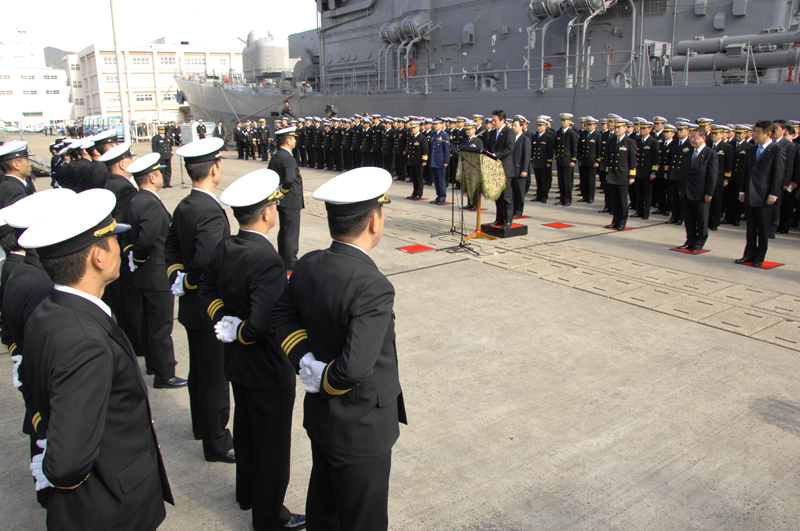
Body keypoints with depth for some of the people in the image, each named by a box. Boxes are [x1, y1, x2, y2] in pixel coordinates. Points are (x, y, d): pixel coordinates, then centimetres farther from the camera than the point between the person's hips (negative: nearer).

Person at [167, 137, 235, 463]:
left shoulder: (183, 207, 3)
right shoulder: (211, 213, -26)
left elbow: (171, 246, 10)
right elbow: (204, 263, -34)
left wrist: (176, 275, 1)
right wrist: (186, 282, -17)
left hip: (191, 307, 10)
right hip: (210, 308, -9)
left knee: (199, 369, 24)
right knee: (215, 377, 4)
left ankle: (202, 425, 42)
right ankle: (216, 443, 19)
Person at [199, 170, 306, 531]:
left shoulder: (224, 248, -4)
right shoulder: (268, 261, -31)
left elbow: (207, 288, 10)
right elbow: (264, 323, -37)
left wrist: (223, 320, 4)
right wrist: (238, 333, -18)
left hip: (237, 364, 9)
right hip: (269, 369, -9)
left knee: (246, 430, 27)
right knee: (272, 444, 10)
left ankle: (247, 493, 47)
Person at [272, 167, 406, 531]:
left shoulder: (308, 265, -7)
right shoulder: (373, 288, -32)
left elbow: (282, 315, 5)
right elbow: (355, 367, -36)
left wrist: (304, 359, -6)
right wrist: (325, 382, -16)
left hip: (319, 414, 8)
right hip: (361, 429, -7)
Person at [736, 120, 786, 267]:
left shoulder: (777, 151, -7)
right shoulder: (751, 151, 13)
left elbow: (779, 176, -10)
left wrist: (773, 195, -15)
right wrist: (742, 191, 9)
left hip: (764, 197, -6)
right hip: (750, 196, 6)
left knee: (763, 230, 4)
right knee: (750, 228, 12)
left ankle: (759, 257, 13)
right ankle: (749, 254, 20)